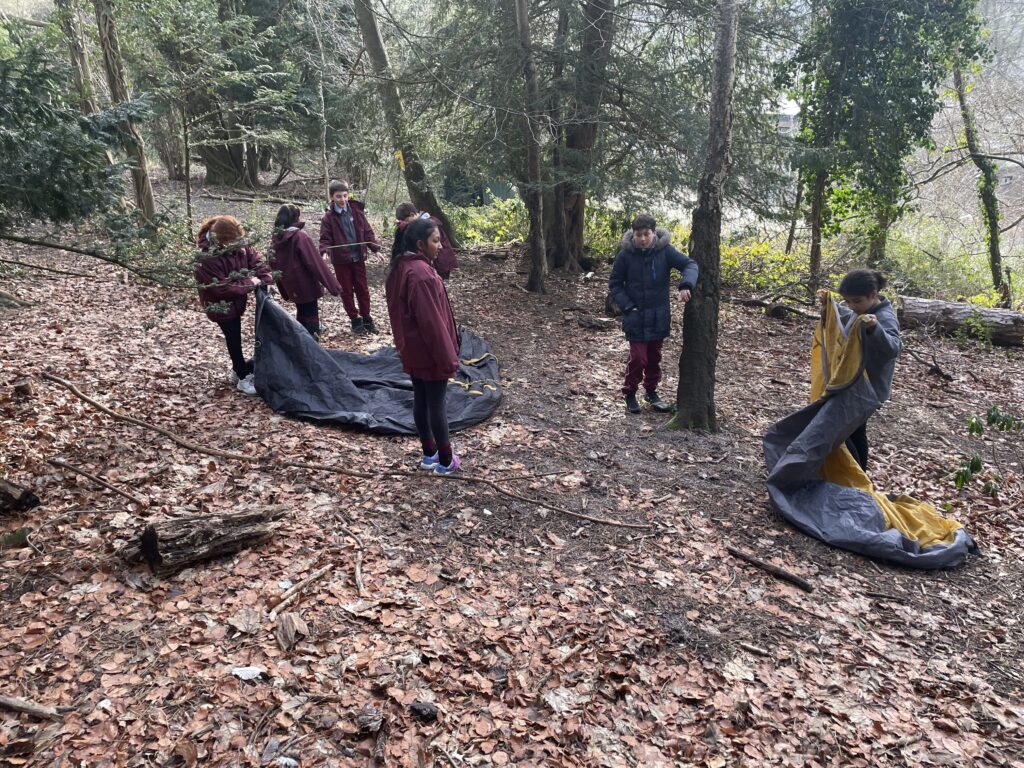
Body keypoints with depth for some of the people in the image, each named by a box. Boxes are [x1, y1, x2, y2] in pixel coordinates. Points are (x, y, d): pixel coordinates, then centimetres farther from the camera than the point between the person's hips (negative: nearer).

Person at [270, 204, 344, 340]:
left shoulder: (276, 239, 3)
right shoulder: (301, 236, -18)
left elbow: (274, 265, 11)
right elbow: (316, 263, -20)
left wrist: (284, 291, 20)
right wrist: (334, 286, -16)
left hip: (291, 287, 7)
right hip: (306, 286, -7)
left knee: (301, 315, 23)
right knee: (311, 318, 3)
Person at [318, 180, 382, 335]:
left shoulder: (356, 210, 0)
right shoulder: (328, 216, -6)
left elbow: (368, 232, 4)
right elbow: (325, 239, -6)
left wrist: (376, 249, -2)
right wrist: (323, 253, -24)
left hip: (358, 257, 2)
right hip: (341, 260, -2)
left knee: (362, 289, 10)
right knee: (346, 291, 7)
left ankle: (366, 318, 23)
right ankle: (355, 320, 19)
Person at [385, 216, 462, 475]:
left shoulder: (402, 266, 4)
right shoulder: (422, 274, -25)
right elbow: (431, 321, -24)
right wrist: (448, 357, -17)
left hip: (412, 350, 9)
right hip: (429, 352, -9)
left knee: (421, 400, 16)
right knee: (436, 404, 3)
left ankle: (429, 454, 29)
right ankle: (446, 460, 17)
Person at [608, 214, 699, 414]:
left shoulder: (665, 250, -9)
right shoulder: (625, 254, -10)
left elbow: (690, 264, -12)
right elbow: (614, 284, -2)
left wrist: (686, 285, -32)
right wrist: (628, 307, -13)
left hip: (659, 316, 2)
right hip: (636, 317, -2)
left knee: (654, 357, 15)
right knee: (638, 357, -5)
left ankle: (651, 391, 34)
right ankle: (629, 393, 17)